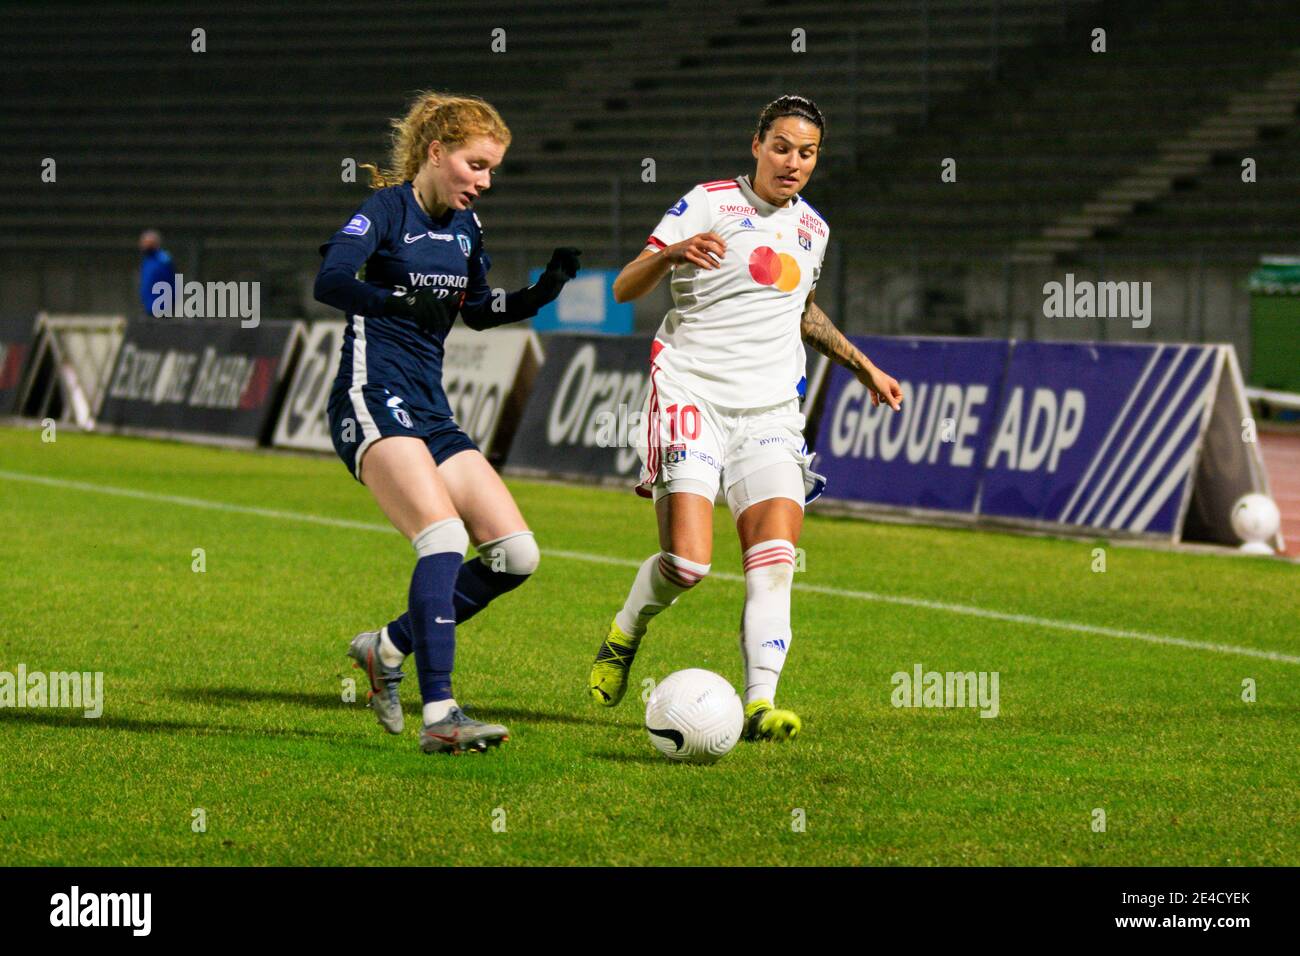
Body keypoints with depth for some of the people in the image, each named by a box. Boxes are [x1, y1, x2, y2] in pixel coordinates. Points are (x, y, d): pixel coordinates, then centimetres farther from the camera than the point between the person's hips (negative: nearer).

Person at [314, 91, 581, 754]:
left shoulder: (466, 225, 15)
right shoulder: (388, 209, -7)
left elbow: (478, 312, 28)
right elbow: (330, 282, -23)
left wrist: (539, 295, 10)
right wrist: (401, 301, -40)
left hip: (430, 411, 8)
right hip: (373, 398, -8)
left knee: (516, 554, -1)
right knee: (444, 535, -27)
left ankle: (388, 648, 15)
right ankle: (438, 715, -33)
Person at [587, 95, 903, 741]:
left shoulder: (811, 227, 15)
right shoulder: (709, 203, -3)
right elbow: (624, 288, -9)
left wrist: (862, 366, 33)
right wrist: (672, 253, -29)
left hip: (769, 413, 5)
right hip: (692, 393, -5)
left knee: (774, 560, -14)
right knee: (686, 562, -15)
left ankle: (760, 704, -18)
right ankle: (624, 635, 15)